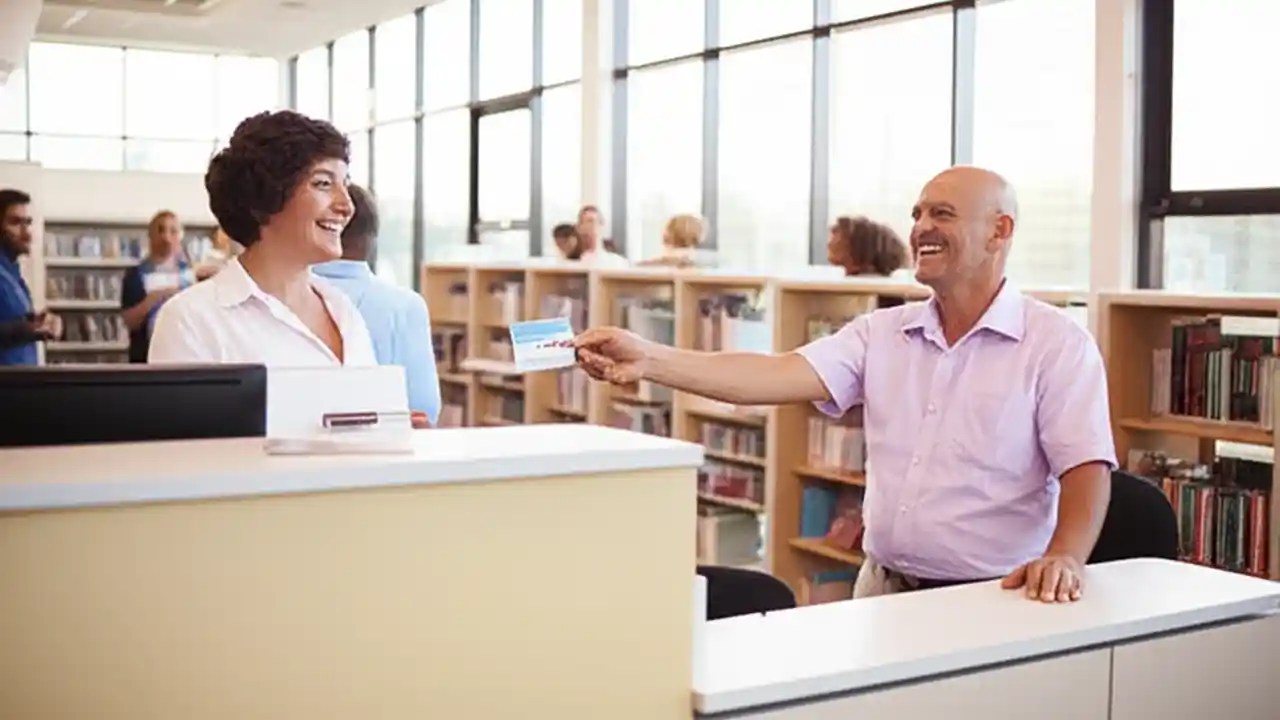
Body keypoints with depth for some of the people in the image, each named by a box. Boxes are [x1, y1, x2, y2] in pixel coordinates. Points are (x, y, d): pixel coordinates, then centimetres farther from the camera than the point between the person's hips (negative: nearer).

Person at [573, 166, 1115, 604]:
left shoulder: (1058, 343, -4)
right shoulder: (882, 332, 7)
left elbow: (1086, 466, -10)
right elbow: (781, 375, -6)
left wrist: (1065, 557, -30)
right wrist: (649, 360, -17)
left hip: (991, 601, -4)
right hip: (882, 589, 4)